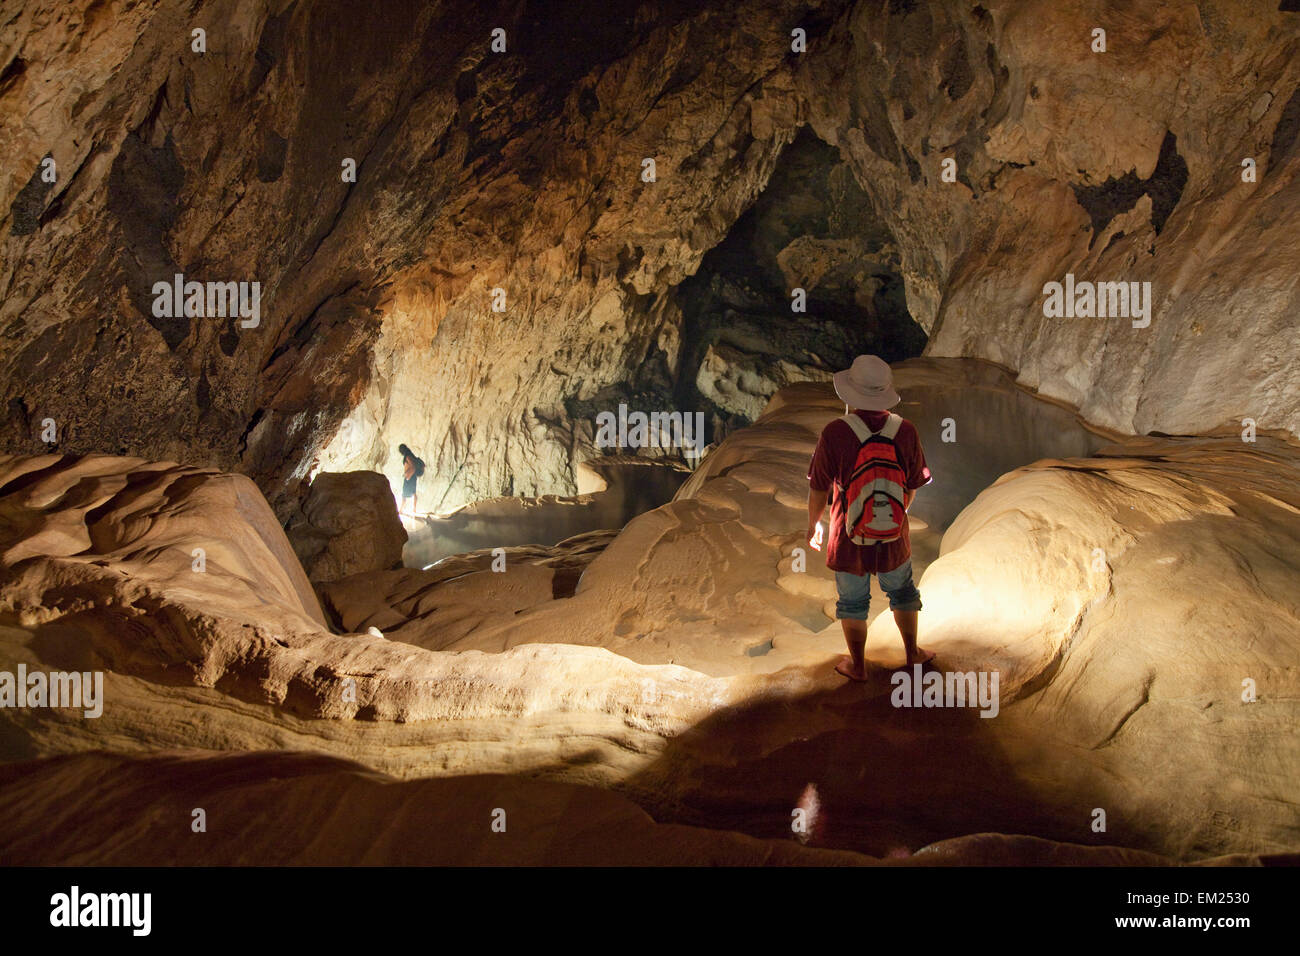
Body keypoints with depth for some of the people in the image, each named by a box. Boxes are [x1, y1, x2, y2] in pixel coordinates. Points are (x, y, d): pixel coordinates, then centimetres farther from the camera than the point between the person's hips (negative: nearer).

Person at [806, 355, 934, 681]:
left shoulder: (835, 433, -23)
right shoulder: (905, 431, -14)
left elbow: (818, 489, -12)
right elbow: (912, 487, -1)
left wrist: (813, 524, 7)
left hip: (849, 539, -2)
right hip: (894, 538, 2)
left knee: (853, 602, 19)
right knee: (902, 591, 27)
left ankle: (857, 665, 34)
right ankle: (912, 652, 43)